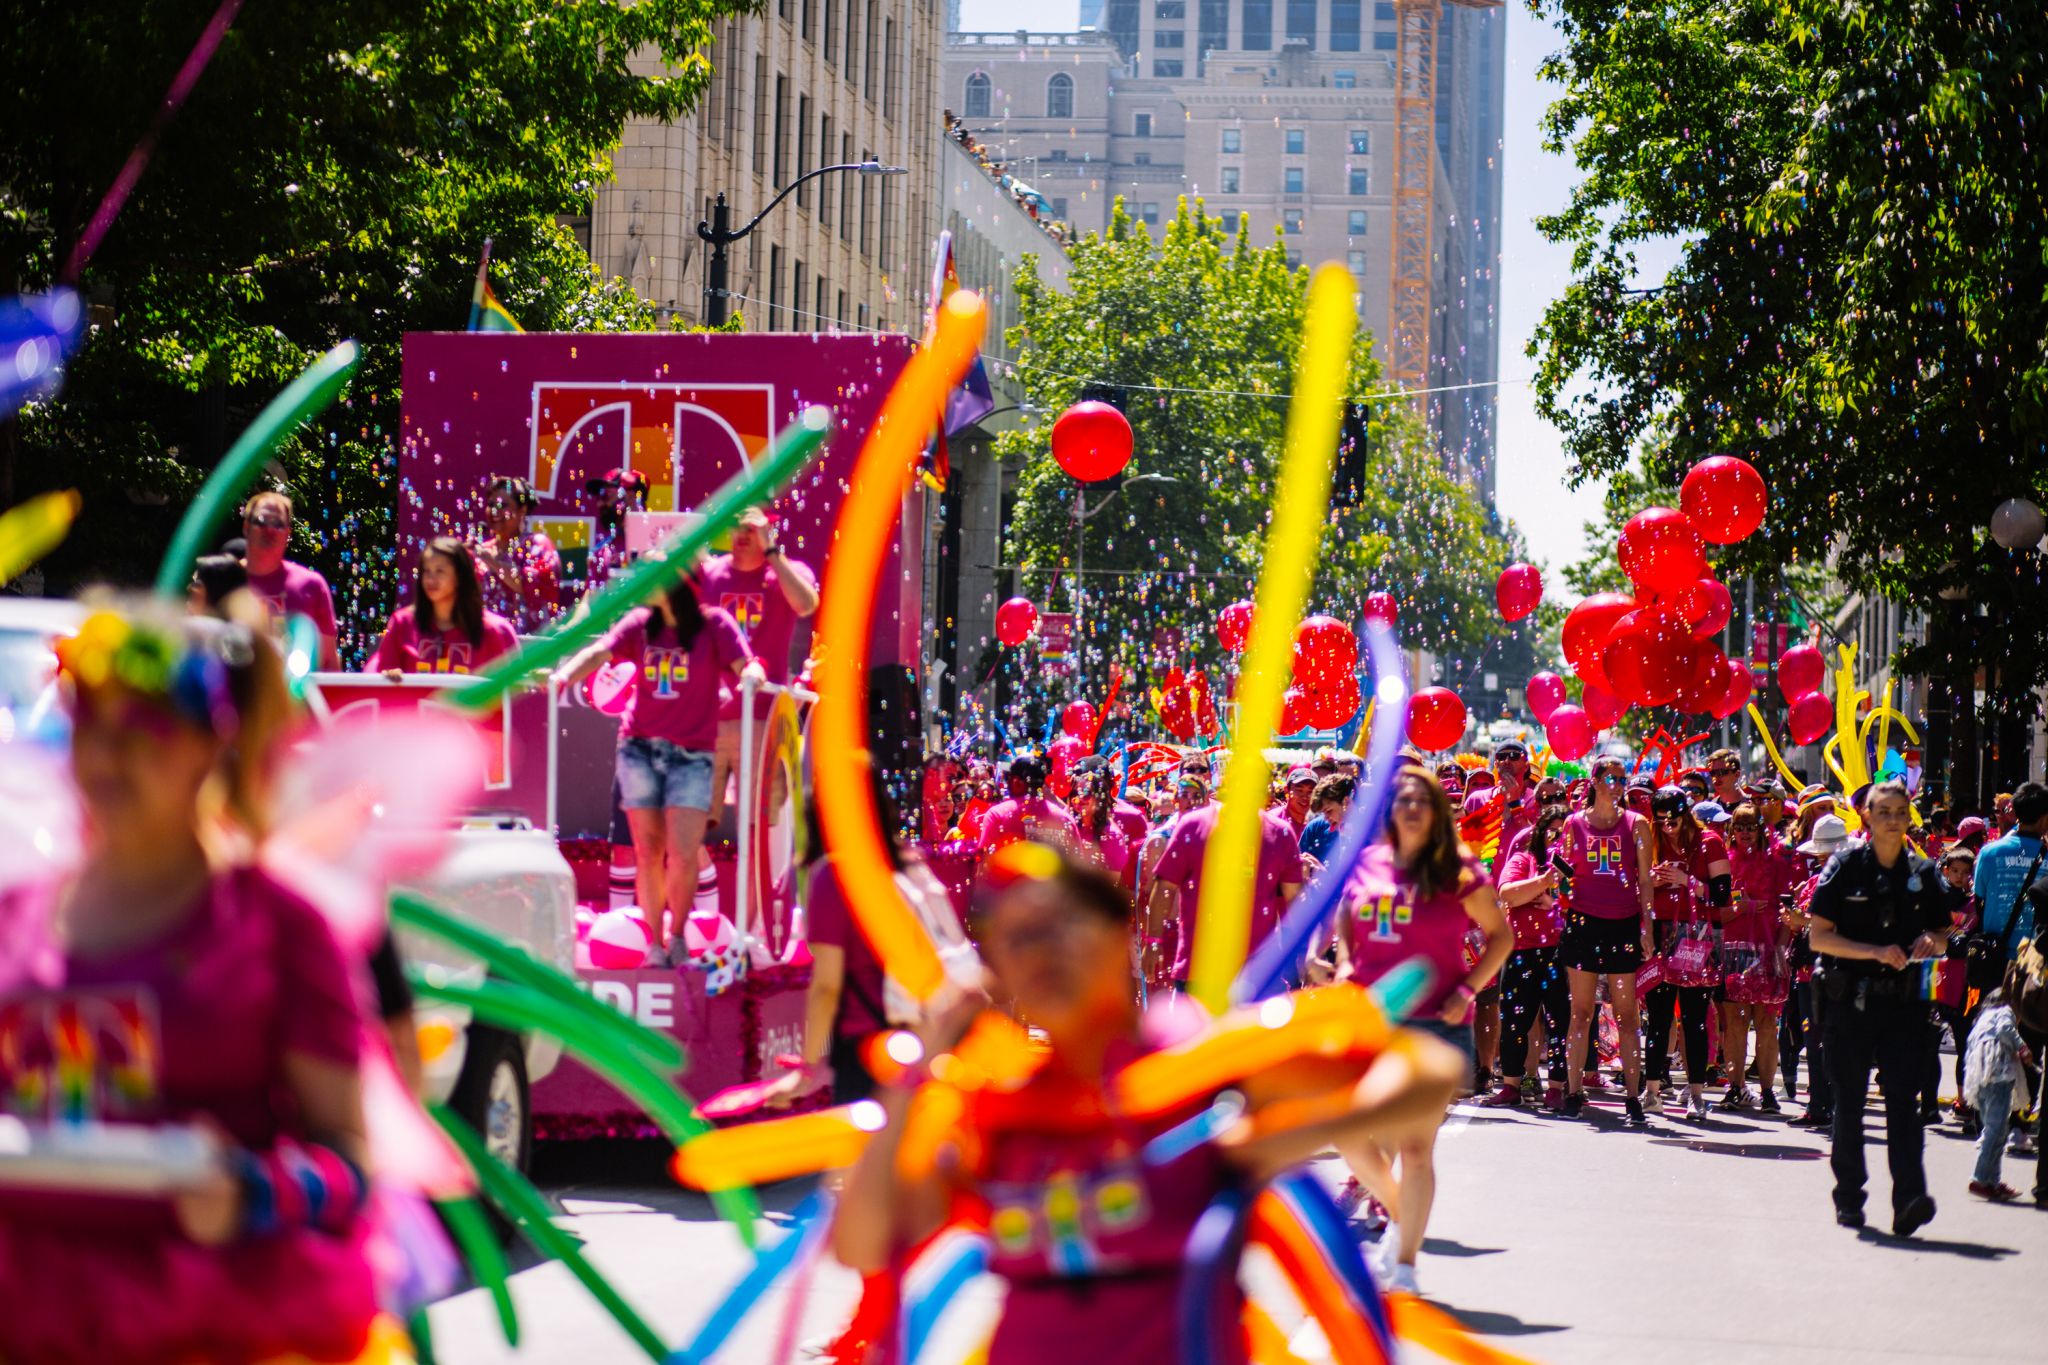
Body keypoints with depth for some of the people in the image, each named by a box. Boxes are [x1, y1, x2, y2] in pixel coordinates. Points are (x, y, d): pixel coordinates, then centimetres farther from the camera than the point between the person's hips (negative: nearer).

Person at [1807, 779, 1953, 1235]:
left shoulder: (1923, 874, 9)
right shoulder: (1846, 867, 0)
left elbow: (1943, 938, 19)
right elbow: (1819, 937, -5)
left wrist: (1932, 942, -6)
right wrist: (1875, 952, -17)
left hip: (1903, 1002, 1)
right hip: (1851, 1001, -1)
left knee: (1903, 1098, -11)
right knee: (1849, 1101, 6)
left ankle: (1908, 1199, -20)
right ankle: (1849, 1199, 19)